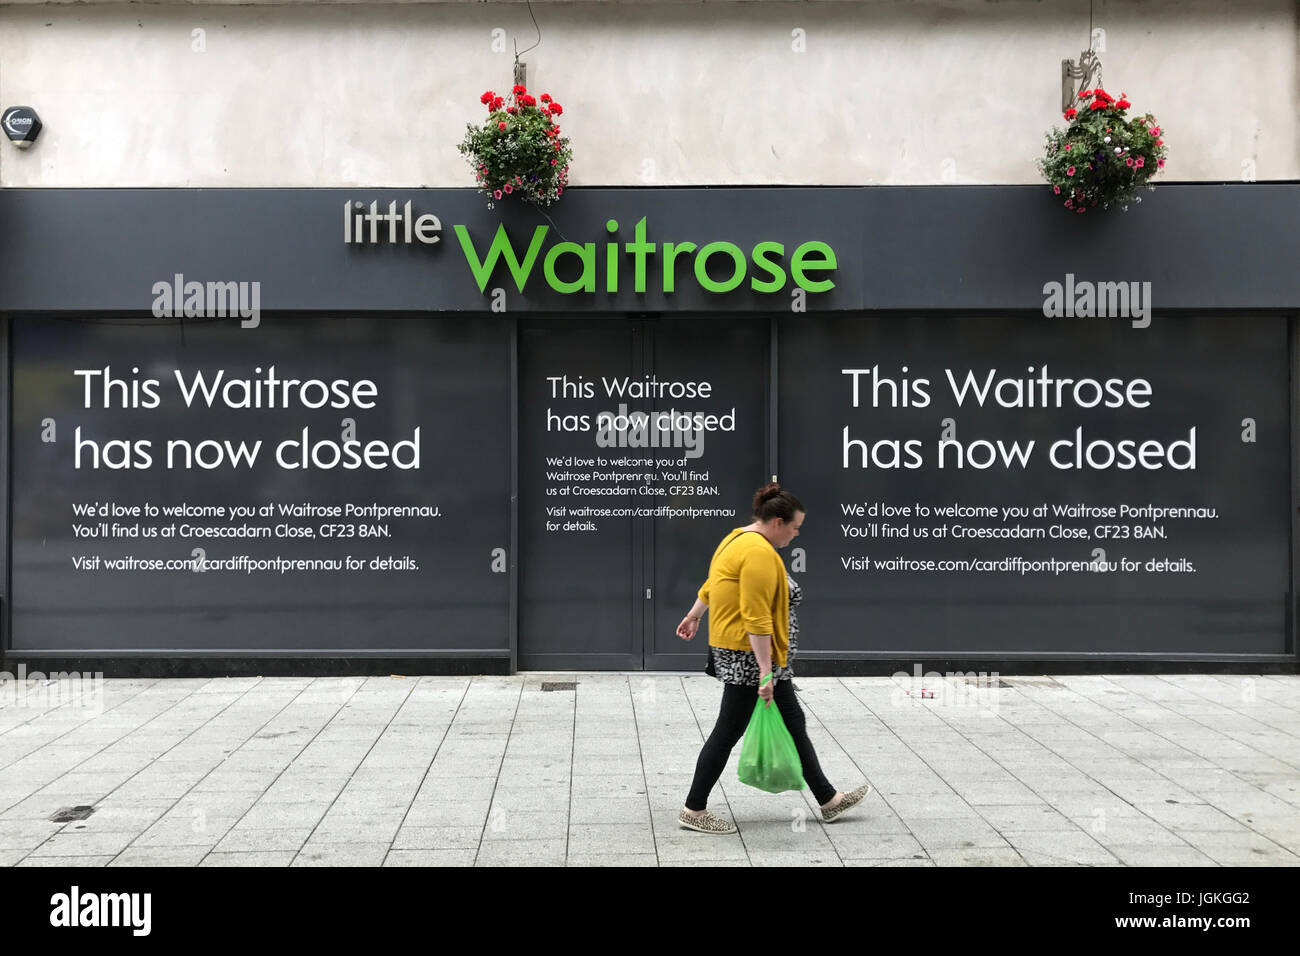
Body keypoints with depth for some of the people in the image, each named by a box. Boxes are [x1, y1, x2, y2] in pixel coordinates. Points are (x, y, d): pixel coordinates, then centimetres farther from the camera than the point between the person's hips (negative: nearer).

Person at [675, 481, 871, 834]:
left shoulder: (740, 538, 10)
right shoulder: (760, 553, -21)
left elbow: (711, 585, 23)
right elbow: (756, 619, -26)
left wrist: (694, 616, 34)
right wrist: (765, 672, -26)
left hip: (752, 657, 11)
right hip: (749, 656, -11)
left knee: (793, 722, 14)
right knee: (728, 731, -1)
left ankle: (828, 800, 22)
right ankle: (693, 810, 9)